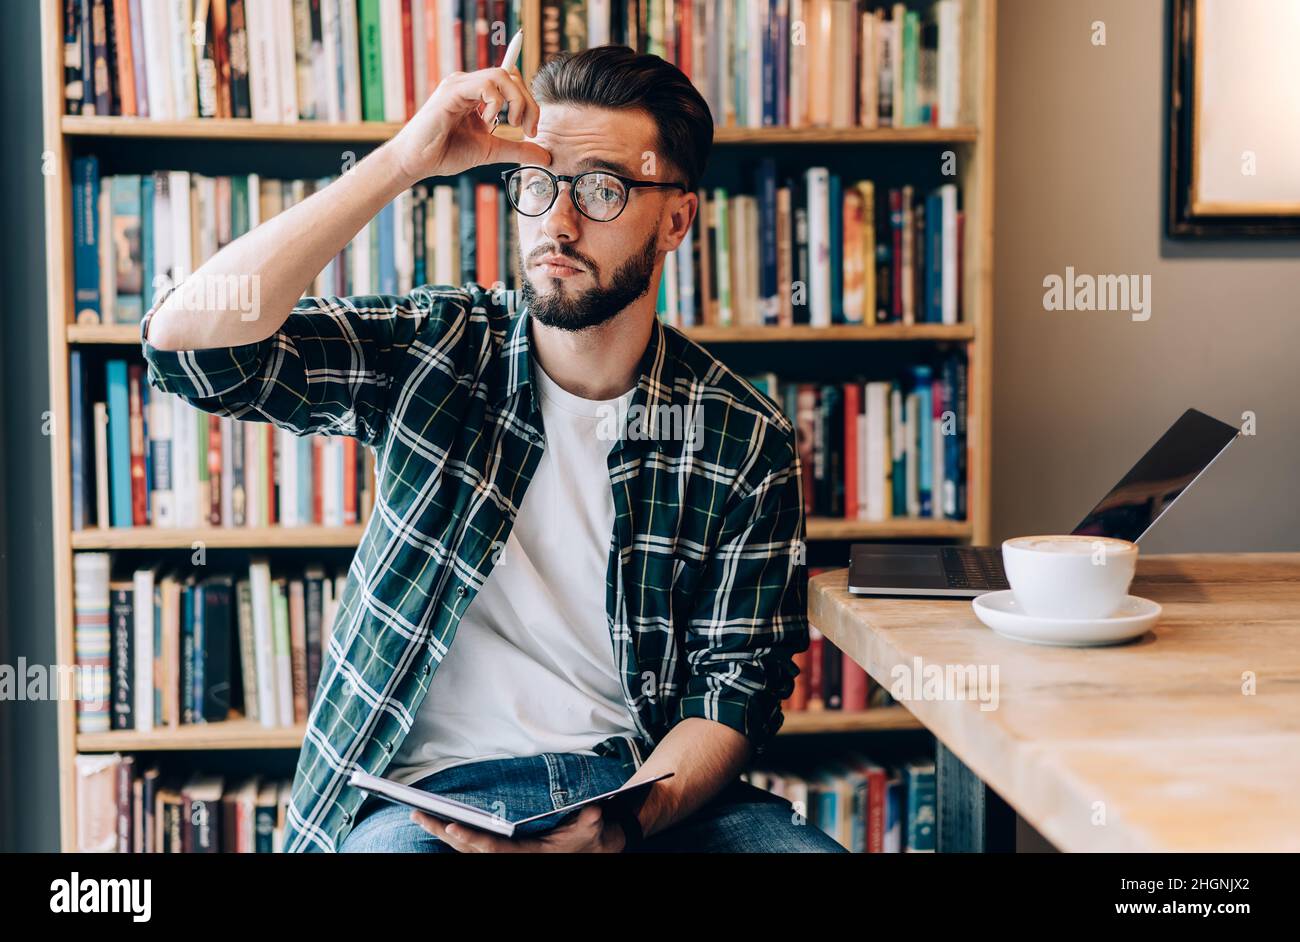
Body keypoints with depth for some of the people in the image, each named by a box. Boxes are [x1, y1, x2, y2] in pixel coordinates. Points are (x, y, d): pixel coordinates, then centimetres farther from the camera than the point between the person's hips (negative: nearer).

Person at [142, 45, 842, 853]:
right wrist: (400, 162, -17)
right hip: (435, 784, -1)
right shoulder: (431, 351, 0)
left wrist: (626, 820, -20)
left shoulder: (746, 442, 0)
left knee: (808, 847, -26)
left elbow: (734, 692, 1)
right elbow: (188, 336, -14)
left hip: (644, 782, 2)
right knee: (390, 845, -35)